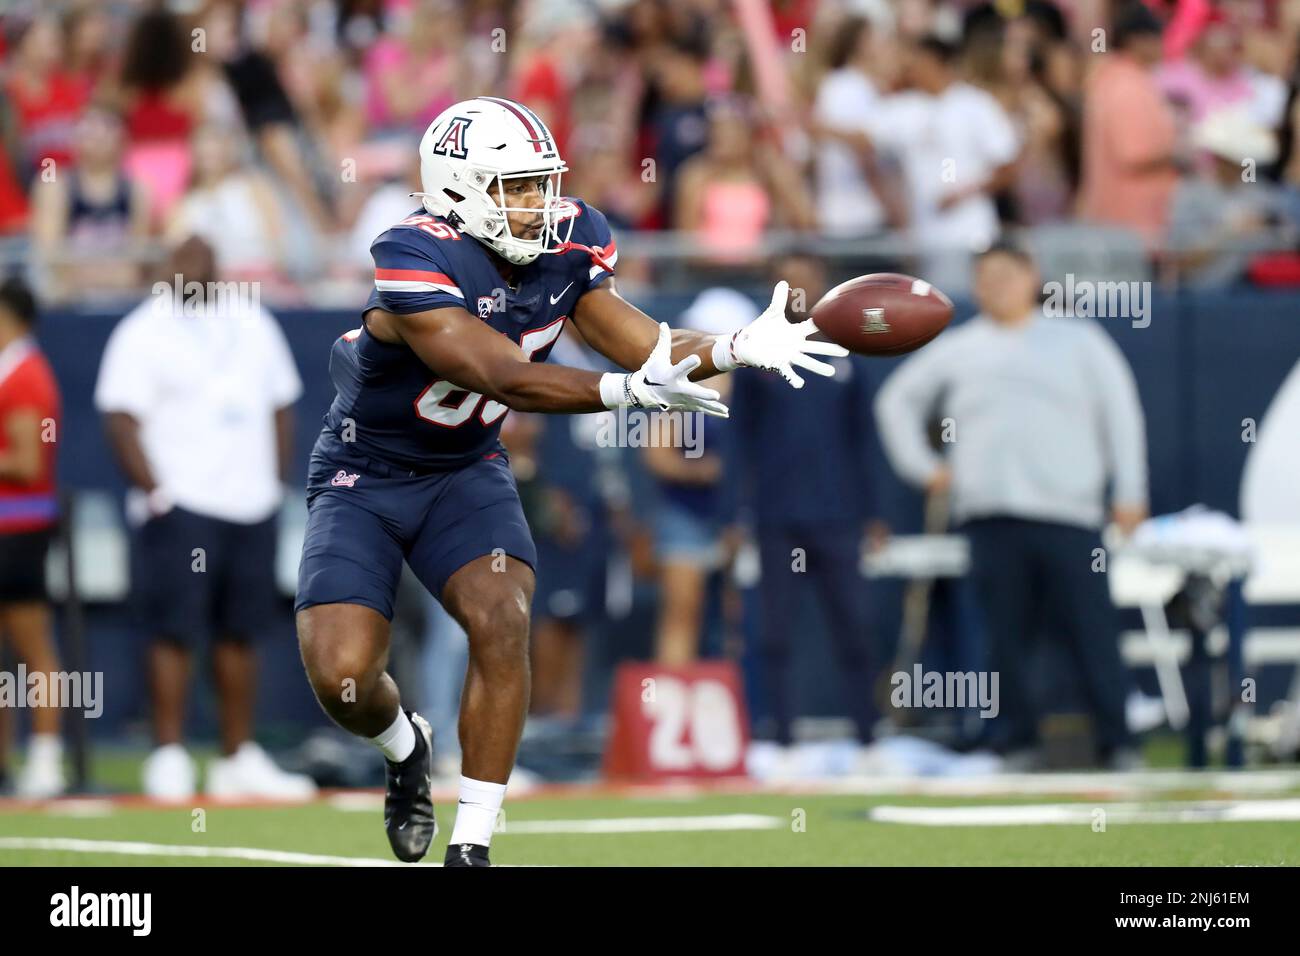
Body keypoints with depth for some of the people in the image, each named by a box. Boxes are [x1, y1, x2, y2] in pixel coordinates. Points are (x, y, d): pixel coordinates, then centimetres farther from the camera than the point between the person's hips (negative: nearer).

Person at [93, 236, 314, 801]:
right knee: (175, 633, -8)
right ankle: (169, 759, -5)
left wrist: (274, 480, 10)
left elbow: (280, 405, 19)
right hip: (180, 508, -5)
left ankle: (239, 760, 13)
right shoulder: (143, 333, -4)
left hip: (251, 505, 5)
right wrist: (155, 492, -16)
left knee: (240, 633, 8)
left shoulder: (252, 324, 13)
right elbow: (121, 419, -10)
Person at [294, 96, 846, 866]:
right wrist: (627, 391, -49)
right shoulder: (416, 261, -30)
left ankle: (472, 846, -13)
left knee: (501, 620, -22)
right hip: (364, 477, -4)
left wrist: (739, 348, -25)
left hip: (465, 471, 4)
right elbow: (504, 378, -37)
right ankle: (405, 747, 21)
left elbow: (638, 344, -7)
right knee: (342, 676, -17)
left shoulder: (569, 244, -9)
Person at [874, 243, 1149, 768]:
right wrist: (921, 465, 14)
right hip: (990, 514, 2)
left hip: (1068, 513, -2)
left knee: (1093, 629, -9)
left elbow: (1121, 412, 11)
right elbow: (897, 399, 26)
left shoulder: (1079, 341, 13)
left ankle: (1117, 745, -7)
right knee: (1004, 634, -2)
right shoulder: (957, 349, 17)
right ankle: (1016, 741, 4)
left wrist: (1128, 492, 3)